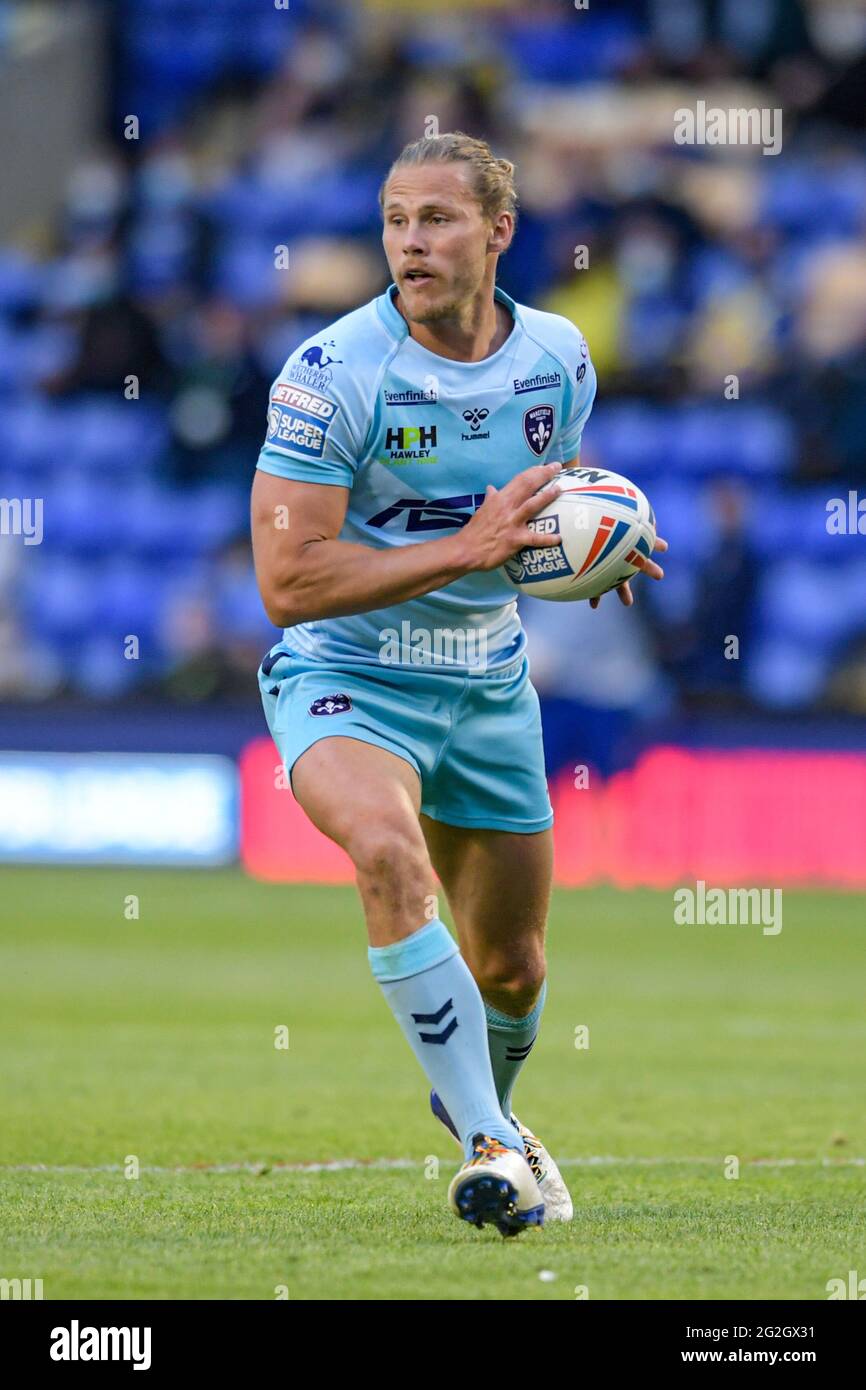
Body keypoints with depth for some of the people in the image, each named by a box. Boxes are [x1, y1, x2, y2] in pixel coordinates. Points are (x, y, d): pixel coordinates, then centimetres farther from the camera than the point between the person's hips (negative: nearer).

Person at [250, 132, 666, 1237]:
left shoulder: (557, 357, -2)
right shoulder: (331, 375, -20)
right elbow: (287, 583, -24)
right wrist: (465, 549, -29)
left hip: (489, 685, 5)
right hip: (344, 677, -5)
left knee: (511, 970, 13)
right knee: (390, 854, -36)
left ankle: (480, 1109, 49)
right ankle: (490, 1146, -30)